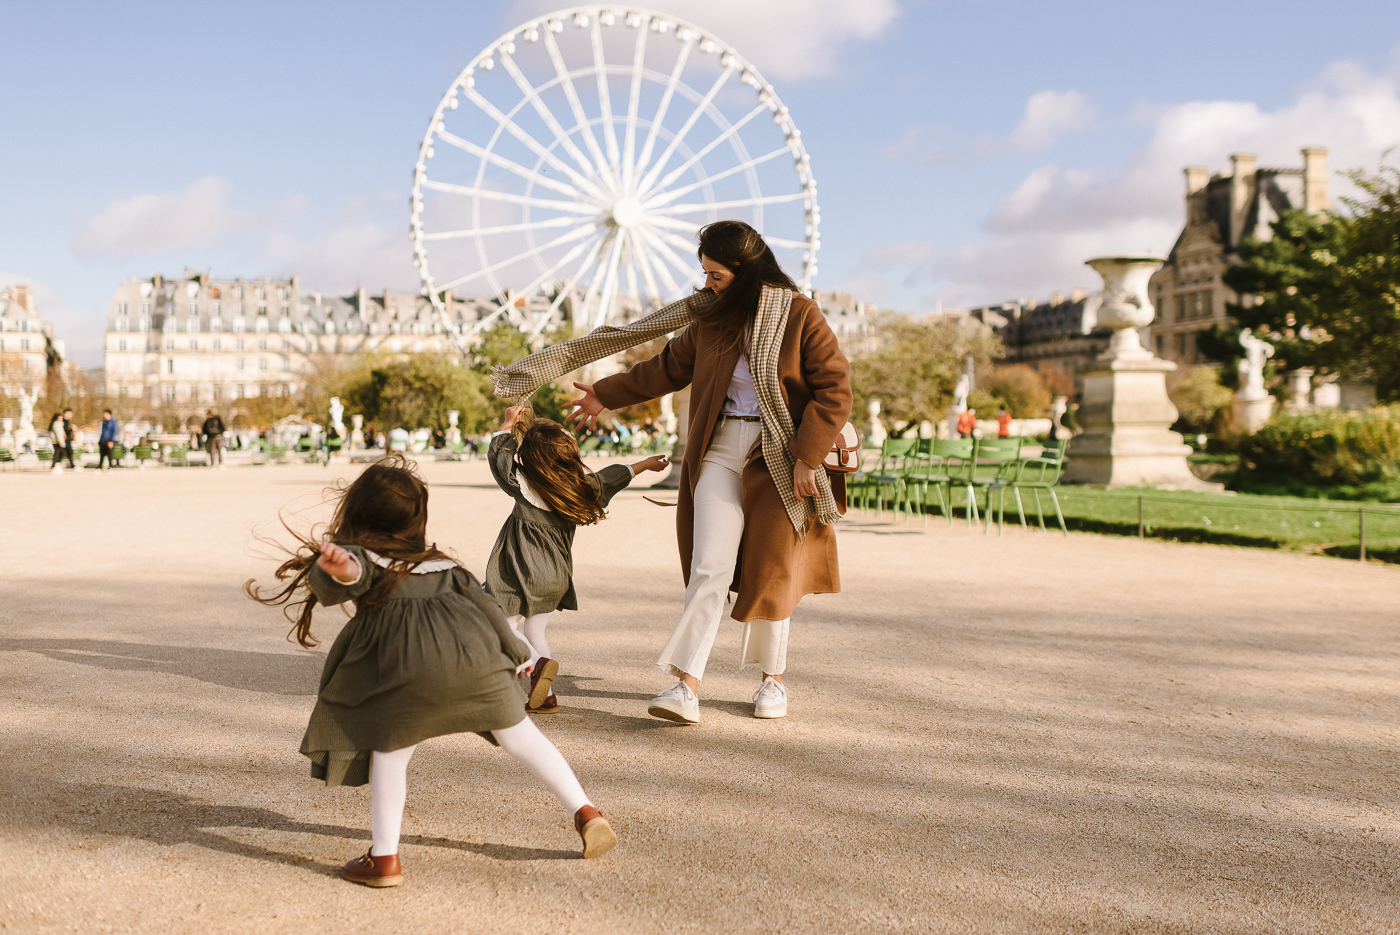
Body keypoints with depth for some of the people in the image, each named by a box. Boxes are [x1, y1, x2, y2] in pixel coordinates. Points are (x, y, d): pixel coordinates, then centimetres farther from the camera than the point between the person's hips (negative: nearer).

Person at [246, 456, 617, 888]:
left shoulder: (358, 554, 16)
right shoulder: (437, 561, 31)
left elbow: (353, 571, -9)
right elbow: (482, 603, 31)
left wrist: (340, 570, -33)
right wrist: (516, 653, 43)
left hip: (413, 660, -4)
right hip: (476, 647, 5)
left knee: (389, 748, 15)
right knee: (519, 734, 19)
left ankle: (384, 858, 16)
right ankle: (585, 812, 20)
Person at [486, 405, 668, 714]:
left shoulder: (522, 484, -15)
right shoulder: (584, 486, -2)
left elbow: (499, 451, -3)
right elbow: (613, 476, 14)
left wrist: (509, 423, 11)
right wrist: (645, 464, 30)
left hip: (524, 574, -5)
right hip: (557, 576, 6)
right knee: (534, 632, 17)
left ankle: (537, 663, -19)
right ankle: (545, 697, 14)